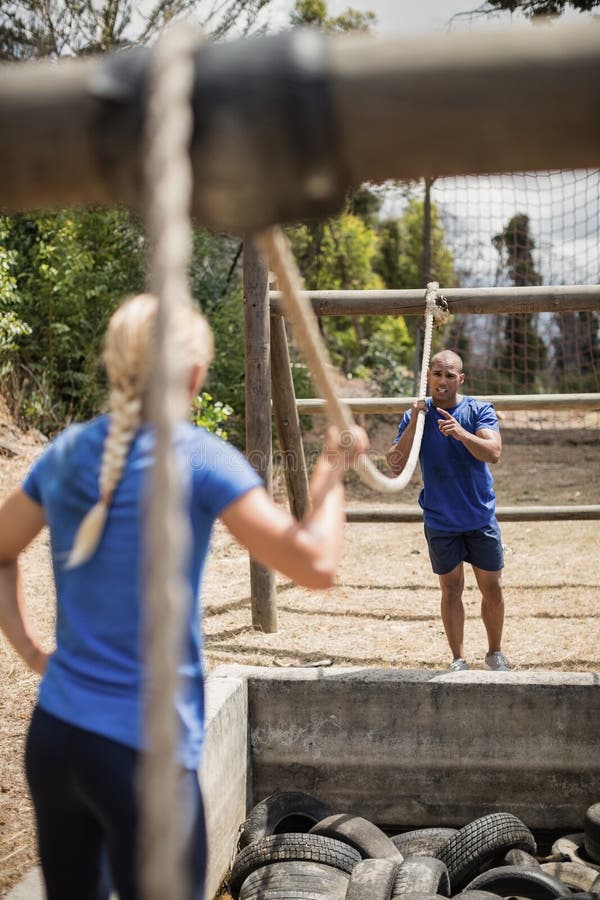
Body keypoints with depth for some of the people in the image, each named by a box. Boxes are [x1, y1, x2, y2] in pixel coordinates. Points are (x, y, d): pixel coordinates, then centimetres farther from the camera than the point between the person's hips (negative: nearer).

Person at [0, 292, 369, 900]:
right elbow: (315, 565, -15)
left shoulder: (67, 451, 5)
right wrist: (331, 471, 0)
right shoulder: (198, 458, -13)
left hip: (53, 732, 6)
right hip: (141, 747, -6)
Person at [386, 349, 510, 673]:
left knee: (492, 588, 7)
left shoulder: (479, 410, -7)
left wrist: (460, 432, -38)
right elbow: (394, 465, -10)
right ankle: (458, 660, 19)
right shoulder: (416, 415, -2)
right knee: (451, 589, 7)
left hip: (481, 518, 0)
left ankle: (495, 653, 26)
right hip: (440, 522, 0)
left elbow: (493, 453, -22)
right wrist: (413, 423, -20)